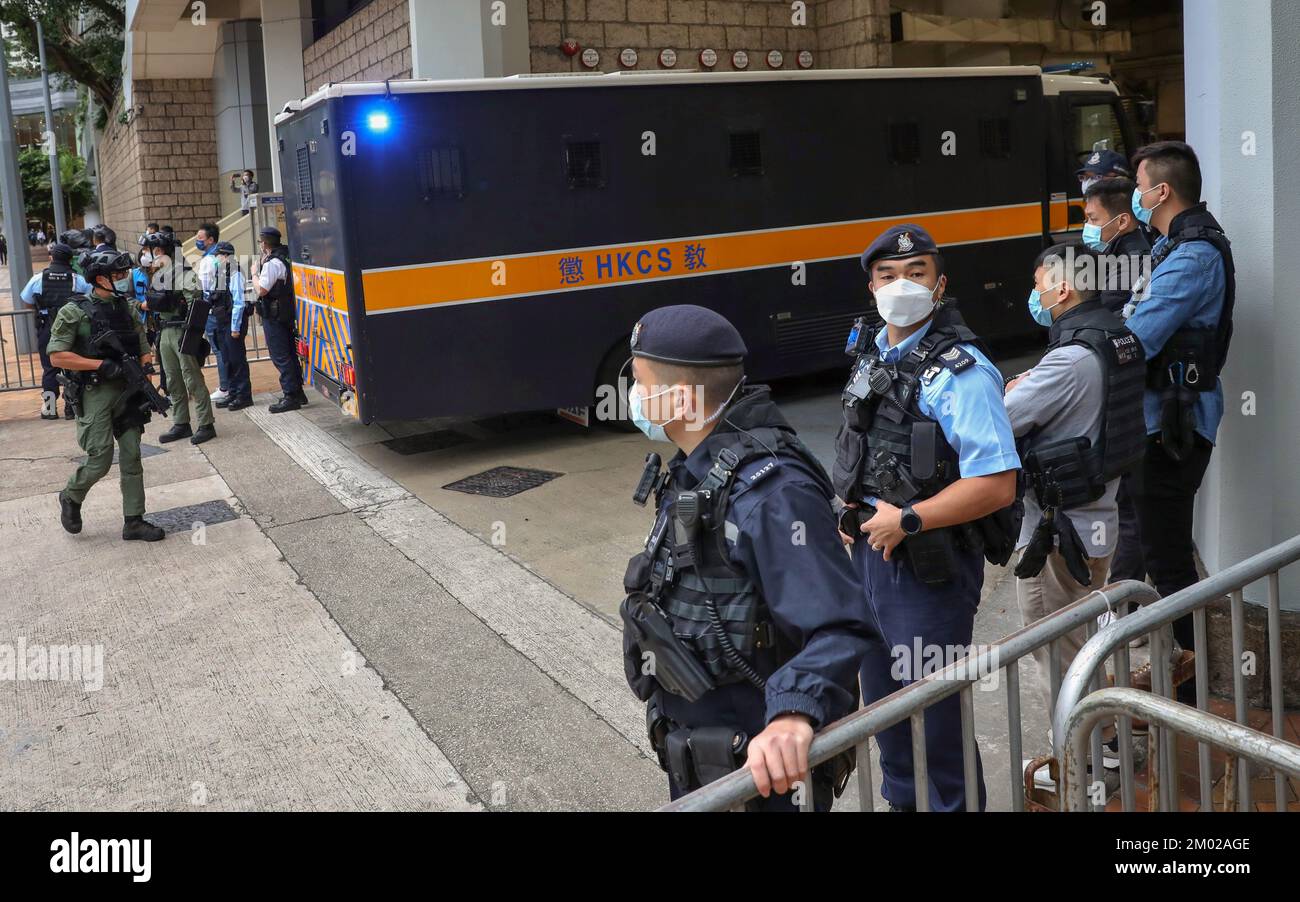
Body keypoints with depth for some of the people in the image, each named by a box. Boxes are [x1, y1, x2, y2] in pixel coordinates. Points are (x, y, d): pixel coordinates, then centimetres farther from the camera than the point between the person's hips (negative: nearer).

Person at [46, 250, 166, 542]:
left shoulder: (128, 307, 8)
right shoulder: (75, 312, -8)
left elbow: (144, 350, 14)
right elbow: (57, 356, -12)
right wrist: (102, 364, -19)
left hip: (127, 390, 5)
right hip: (95, 393, -5)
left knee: (132, 457, 4)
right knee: (100, 460, -5)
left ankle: (134, 521, 11)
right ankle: (71, 498, 24)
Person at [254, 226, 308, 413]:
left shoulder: (272, 263, -17)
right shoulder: (285, 259, 11)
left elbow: (261, 290, -21)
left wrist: (255, 273, -6)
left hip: (273, 315, -9)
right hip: (287, 313, 9)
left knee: (280, 356, -6)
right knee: (290, 354, 14)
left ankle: (290, 396, -7)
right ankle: (297, 392, 20)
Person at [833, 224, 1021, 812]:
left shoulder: (960, 371, -19)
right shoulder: (872, 352, 7)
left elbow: (996, 484, -24)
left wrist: (906, 520, -21)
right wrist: (853, 514, 6)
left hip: (930, 565, -8)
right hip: (869, 552, 8)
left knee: (934, 707, 4)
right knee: (881, 694, 22)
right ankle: (902, 799, 42)